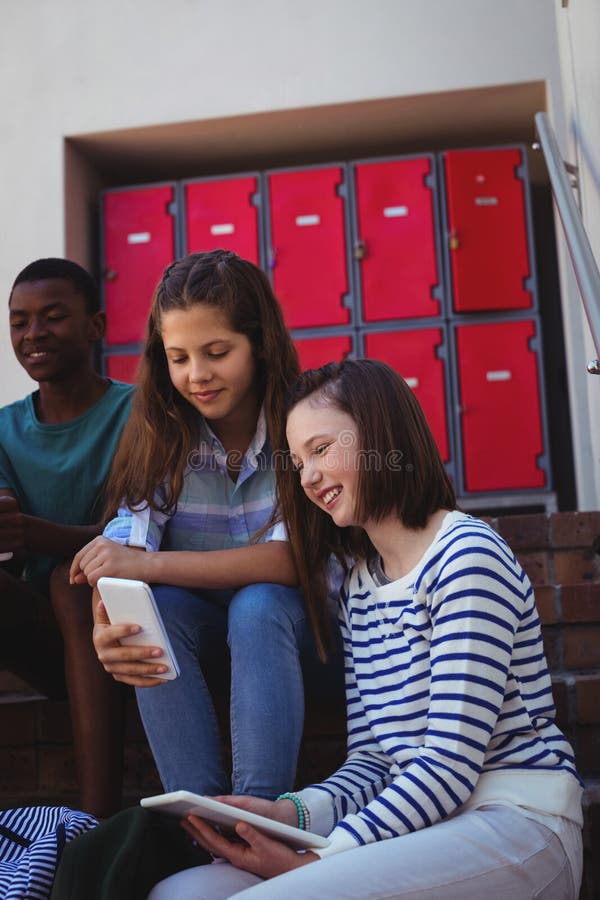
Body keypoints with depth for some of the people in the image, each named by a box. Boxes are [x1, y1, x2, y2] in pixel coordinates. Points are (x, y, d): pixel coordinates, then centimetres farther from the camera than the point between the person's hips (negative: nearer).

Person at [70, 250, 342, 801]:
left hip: (295, 623, -2)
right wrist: (107, 629, -40)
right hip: (202, 633, 3)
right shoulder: (160, 437, -6)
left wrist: (149, 564, -32)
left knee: (256, 606, -33)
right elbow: (123, 553, -16)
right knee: (158, 608, -28)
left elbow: (296, 557, -26)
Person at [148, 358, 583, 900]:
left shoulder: (467, 556, -11)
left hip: (514, 826, -7)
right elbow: (373, 757, 10)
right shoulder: (359, 589, 14)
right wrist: (293, 812, -8)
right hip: (420, 827, 7)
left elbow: (451, 764, -17)